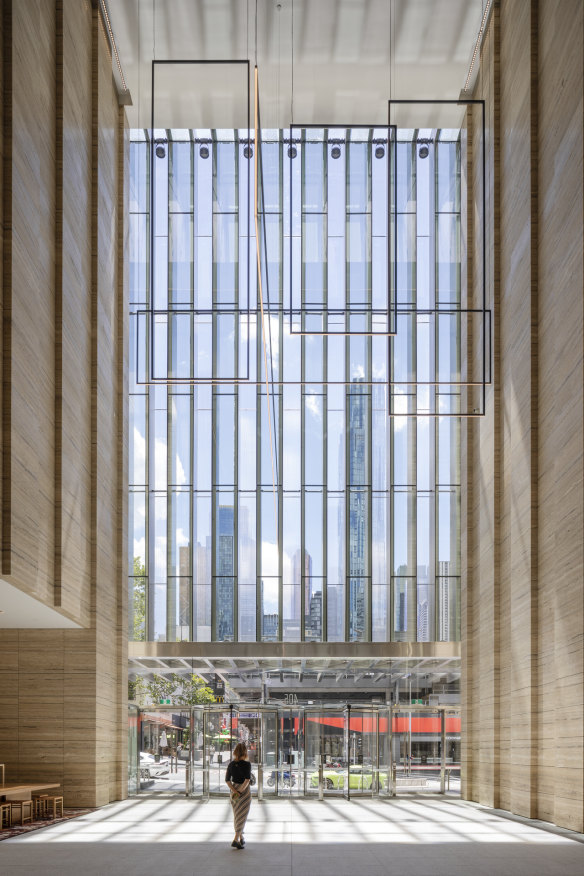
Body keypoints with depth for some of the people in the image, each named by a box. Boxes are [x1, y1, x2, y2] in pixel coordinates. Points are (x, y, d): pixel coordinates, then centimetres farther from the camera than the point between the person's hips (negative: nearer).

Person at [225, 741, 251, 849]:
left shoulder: (231, 764, 0)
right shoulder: (247, 764, -14)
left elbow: (227, 780, -3)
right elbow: (247, 780, -22)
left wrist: (234, 791, -7)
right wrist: (241, 790, -15)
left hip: (234, 790, 5)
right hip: (245, 791, -5)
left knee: (237, 815, 18)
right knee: (242, 816, -1)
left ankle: (241, 838, 28)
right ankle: (236, 840, -11)